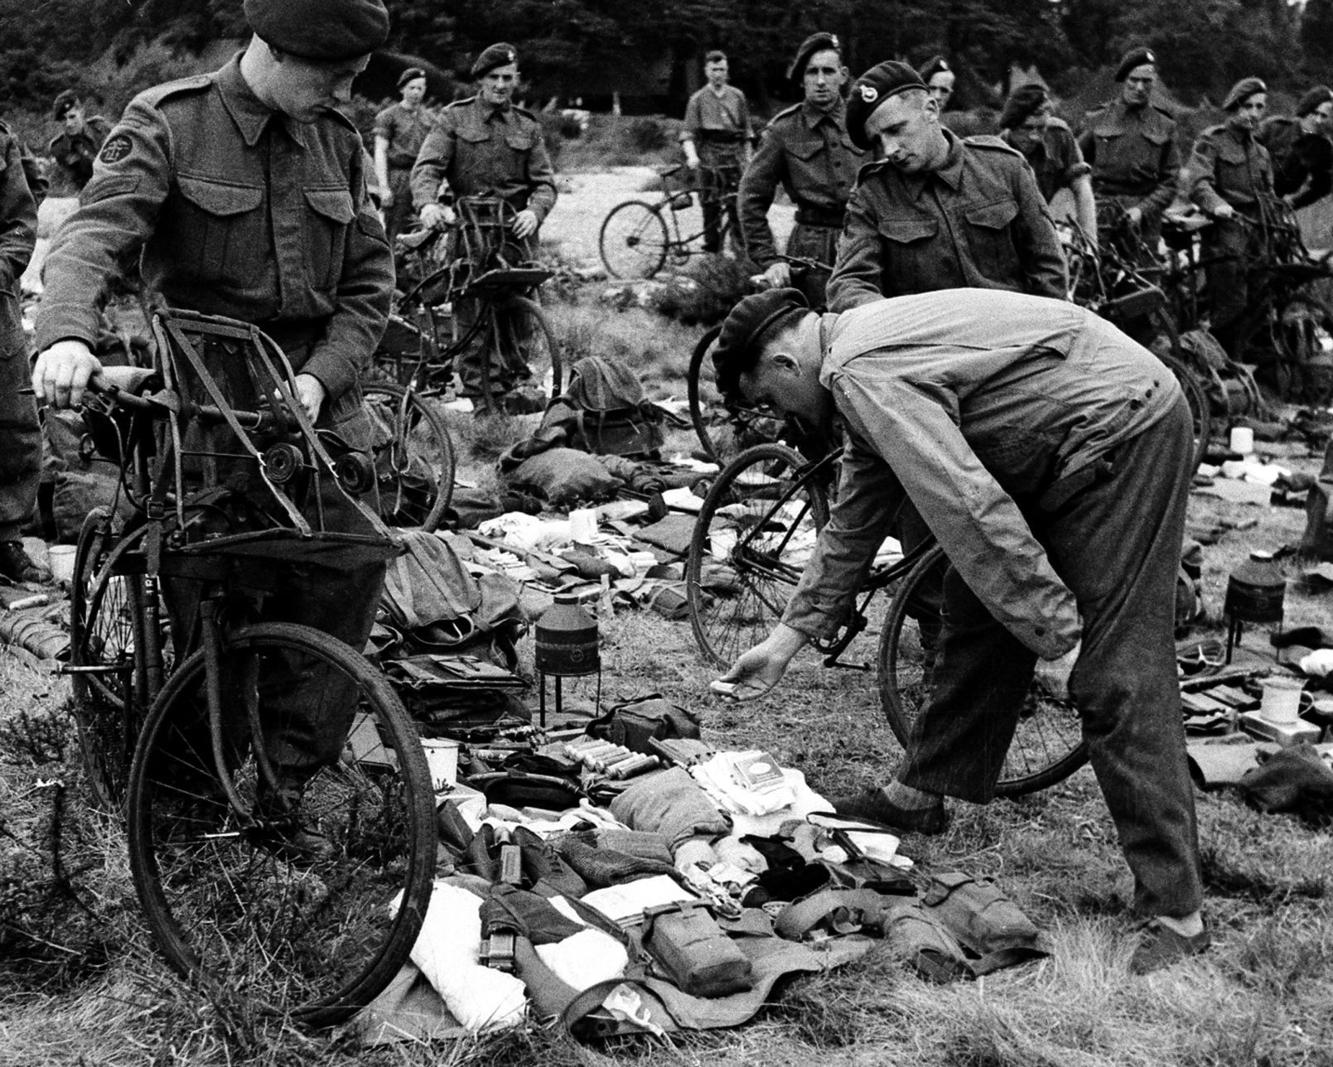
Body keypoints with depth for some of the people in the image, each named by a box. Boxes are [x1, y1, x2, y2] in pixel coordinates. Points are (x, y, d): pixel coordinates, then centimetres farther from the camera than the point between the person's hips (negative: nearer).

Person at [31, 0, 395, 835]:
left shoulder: (339, 142, 9)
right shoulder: (169, 124, -3)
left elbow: (370, 283, 7)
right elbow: (91, 236, -16)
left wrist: (320, 378, -10)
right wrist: (67, 335, -36)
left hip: (315, 392, 3)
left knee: (352, 552, -13)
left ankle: (289, 755, 0)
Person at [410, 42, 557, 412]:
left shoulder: (527, 127, 15)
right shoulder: (454, 118, 8)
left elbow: (544, 181, 7)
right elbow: (427, 166, -3)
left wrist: (534, 211, -15)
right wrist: (428, 203, -25)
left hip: (516, 228, 2)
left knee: (518, 308, -4)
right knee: (471, 312, -7)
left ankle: (507, 384, 7)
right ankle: (476, 390, -2)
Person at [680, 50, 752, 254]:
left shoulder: (737, 96, 9)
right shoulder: (698, 99, 2)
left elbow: (746, 132, 15)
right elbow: (687, 133, -5)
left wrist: (748, 158, 11)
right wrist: (691, 155, -22)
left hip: (735, 160, 2)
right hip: (709, 162, -2)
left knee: (738, 207, -2)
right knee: (711, 207, -1)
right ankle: (712, 249, 6)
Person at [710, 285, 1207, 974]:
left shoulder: (862, 374, -19)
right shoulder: (864, 354, 15)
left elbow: (969, 510, -26)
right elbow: (852, 526, 22)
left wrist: (1060, 632, -22)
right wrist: (786, 639, 24)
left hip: (1121, 432, -10)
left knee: (1114, 679, -11)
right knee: (978, 619, 17)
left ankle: (1175, 917, -7)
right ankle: (919, 797, 32)